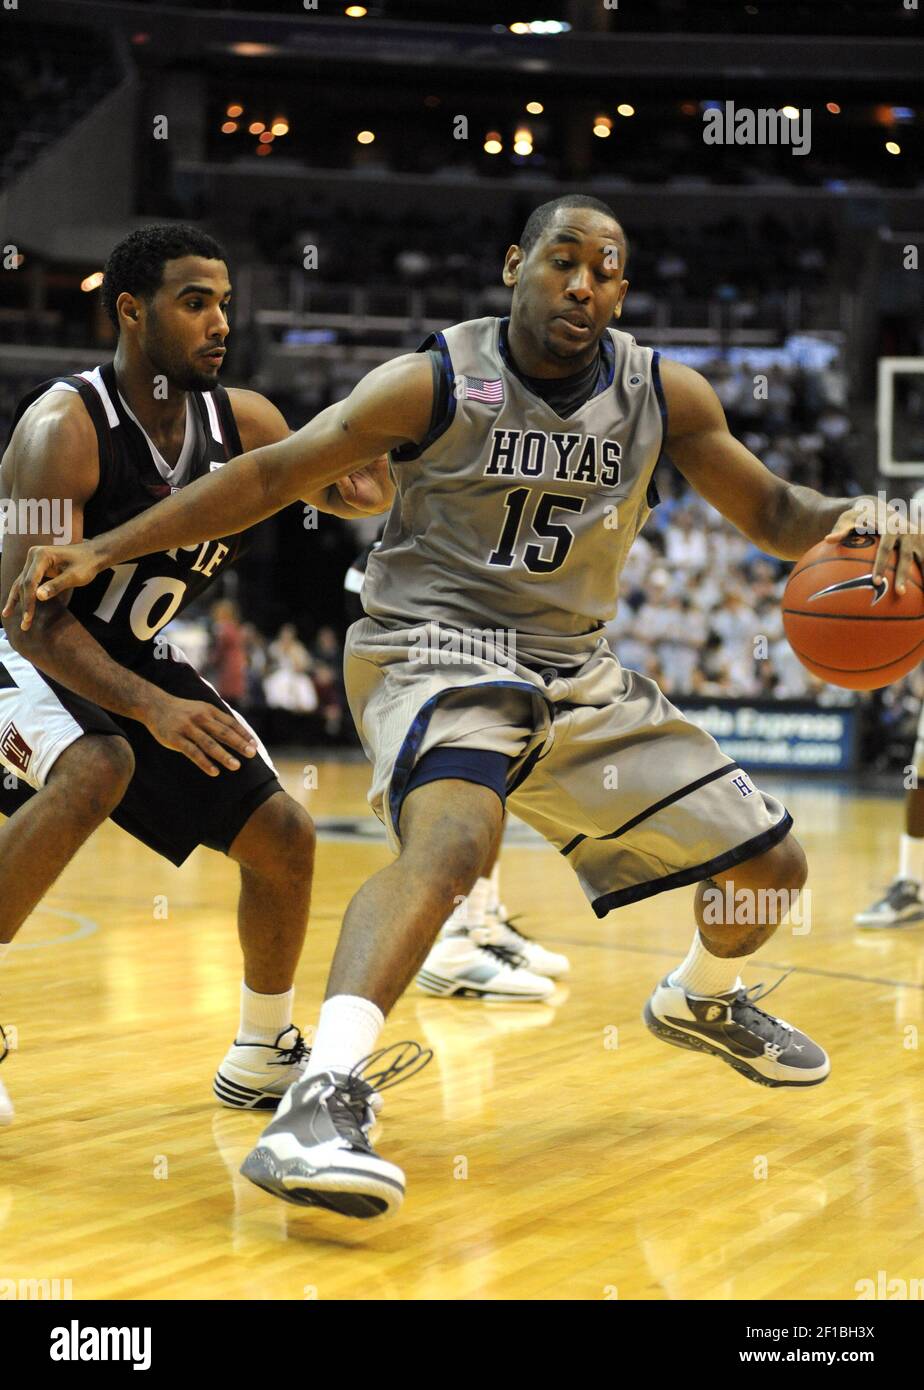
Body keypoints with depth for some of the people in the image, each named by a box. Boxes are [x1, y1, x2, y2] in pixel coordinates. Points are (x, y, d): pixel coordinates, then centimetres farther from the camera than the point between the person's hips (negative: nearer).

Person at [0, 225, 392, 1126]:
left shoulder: (239, 421, -7)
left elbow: (342, 493, 9)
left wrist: (363, 484, -17)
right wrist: (151, 708, -44)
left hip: (133, 658, 7)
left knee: (283, 837, 1)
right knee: (95, 769, -38)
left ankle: (263, 1057, 21)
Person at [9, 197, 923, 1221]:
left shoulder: (663, 394, -2)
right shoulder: (435, 383, -14)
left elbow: (771, 515, 7)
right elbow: (271, 475, -9)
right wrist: (103, 549, -14)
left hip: (578, 673, 6)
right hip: (434, 648, -6)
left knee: (768, 862, 11)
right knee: (451, 838, -39)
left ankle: (701, 1002, 44)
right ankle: (321, 1100, -47)